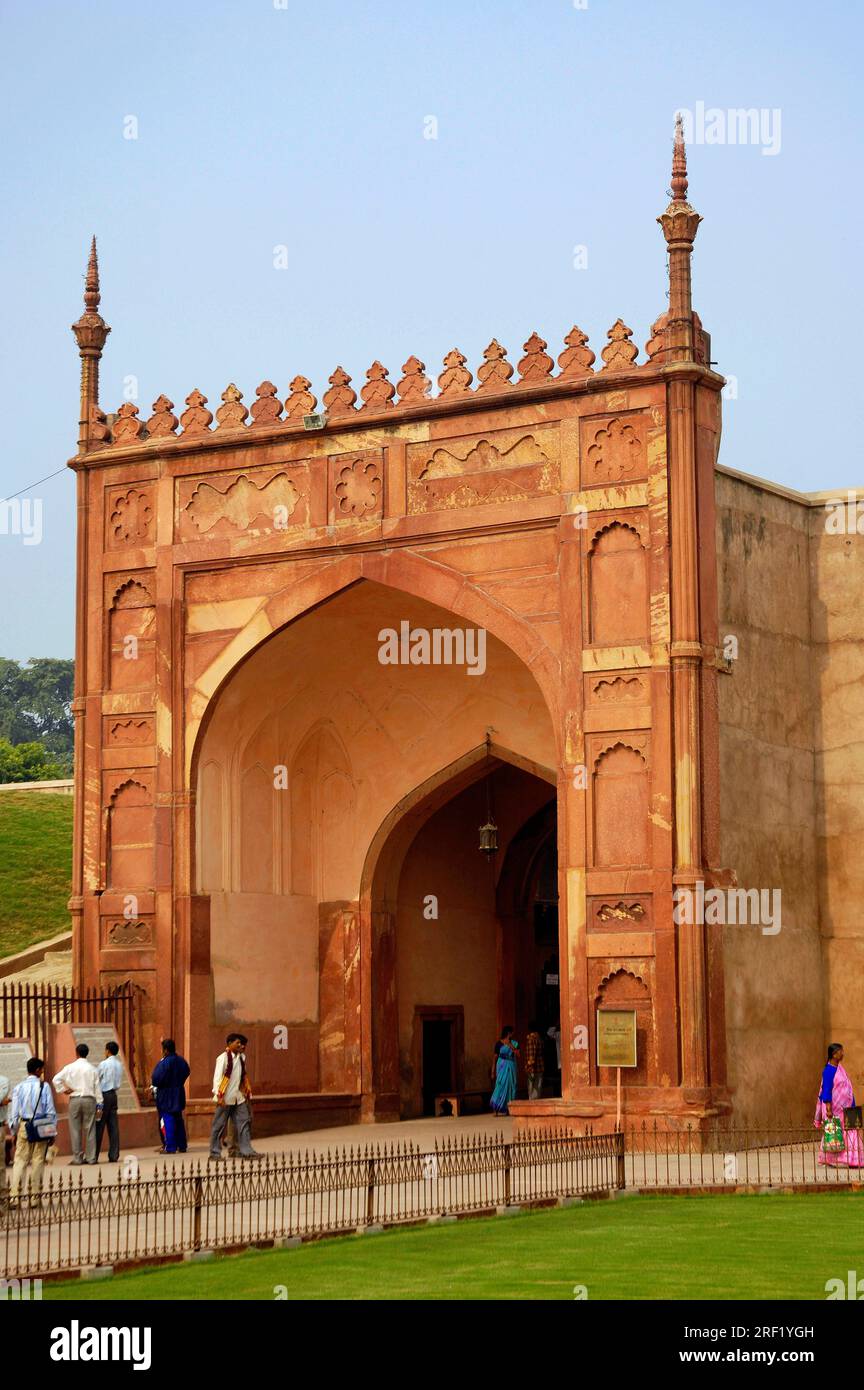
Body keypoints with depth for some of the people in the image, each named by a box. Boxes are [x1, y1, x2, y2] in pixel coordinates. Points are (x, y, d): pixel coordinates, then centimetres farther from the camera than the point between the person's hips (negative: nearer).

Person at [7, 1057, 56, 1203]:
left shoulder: (19, 1087, -1)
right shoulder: (44, 1086, -7)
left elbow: (14, 1112, 3)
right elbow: (50, 1111, -5)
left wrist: (14, 1131, 12)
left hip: (23, 1126, 2)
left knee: (20, 1160, 4)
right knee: (38, 1161, 8)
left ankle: (14, 1194, -5)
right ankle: (35, 1193, 10)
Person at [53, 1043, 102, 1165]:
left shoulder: (70, 1068, 0)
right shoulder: (92, 1069, 2)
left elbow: (56, 1079, -6)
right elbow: (97, 1087, 3)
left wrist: (64, 1089, 5)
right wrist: (99, 1105, 7)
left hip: (74, 1100, -1)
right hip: (89, 1100, 1)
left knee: (75, 1129, 4)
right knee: (90, 1129, 4)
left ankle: (77, 1158, 3)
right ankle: (91, 1157, 4)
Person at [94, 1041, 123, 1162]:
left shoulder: (104, 1064, -11)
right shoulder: (119, 1065, 7)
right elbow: (119, 1080, 11)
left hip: (104, 1094, -6)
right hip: (114, 1094, 6)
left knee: (99, 1126, -3)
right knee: (113, 1126, 5)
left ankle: (94, 1156, -3)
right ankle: (114, 1155, 4)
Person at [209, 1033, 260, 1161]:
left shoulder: (241, 1057, 12)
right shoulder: (223, 1058, -11)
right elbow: (217, 1078, -14)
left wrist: (247, 1091, 18)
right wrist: (219, 1096, -19)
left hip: (239, 1097, 7)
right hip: (225, 1098, -7)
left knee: (244, 1122, 4)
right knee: (219, 1125, 0)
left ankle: (246, 1150, 6)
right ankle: (215, 1153, 5)